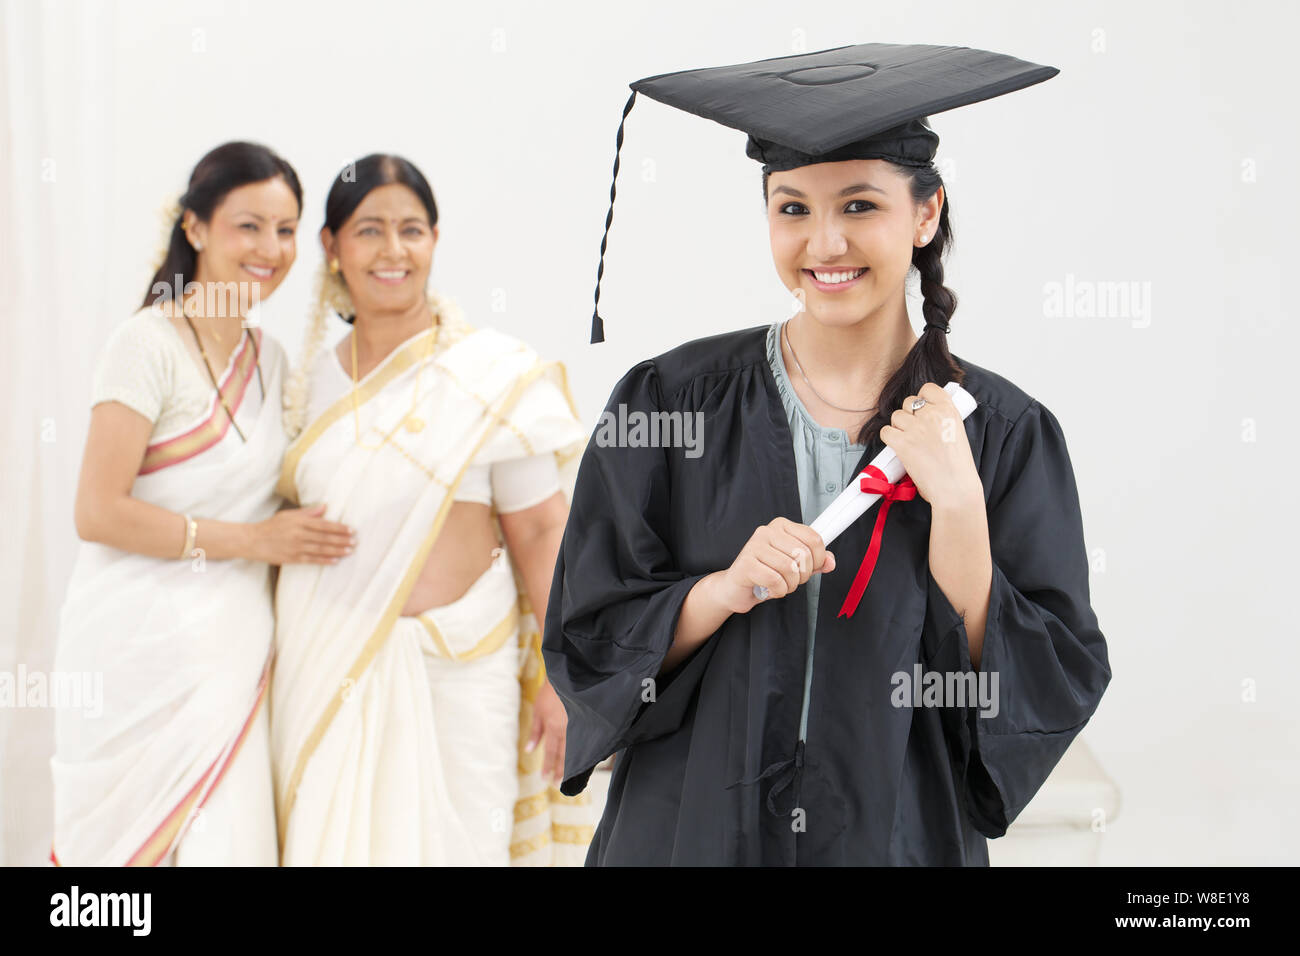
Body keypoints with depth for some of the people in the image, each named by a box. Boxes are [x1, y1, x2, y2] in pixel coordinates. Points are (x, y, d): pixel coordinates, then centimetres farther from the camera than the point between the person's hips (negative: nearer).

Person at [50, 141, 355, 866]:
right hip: (147, 650, -6)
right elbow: (99, 513, -16)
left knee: (226, 839, 6)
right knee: (145, 843, -1)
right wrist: (253, 541, -14)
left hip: (234, 654, 6)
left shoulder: (269, 357, 12)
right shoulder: (148, 345, -10)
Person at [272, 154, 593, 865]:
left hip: (453, 672, -4)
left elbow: (540, 533, -7)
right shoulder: (316, 378, 8)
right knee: (335, 843, 8)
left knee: (448, 844, -1)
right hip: (325, 672, 4)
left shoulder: (492, 374, -7)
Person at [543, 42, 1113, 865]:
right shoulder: (671, 402, -7)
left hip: (902, 835, 0)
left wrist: (958, 506, -21)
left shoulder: (1005, 434, -6)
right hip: (690, 827, 0)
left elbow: (1047, 695, -10)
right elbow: (588, 644, -6)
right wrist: (724, 590, -22)